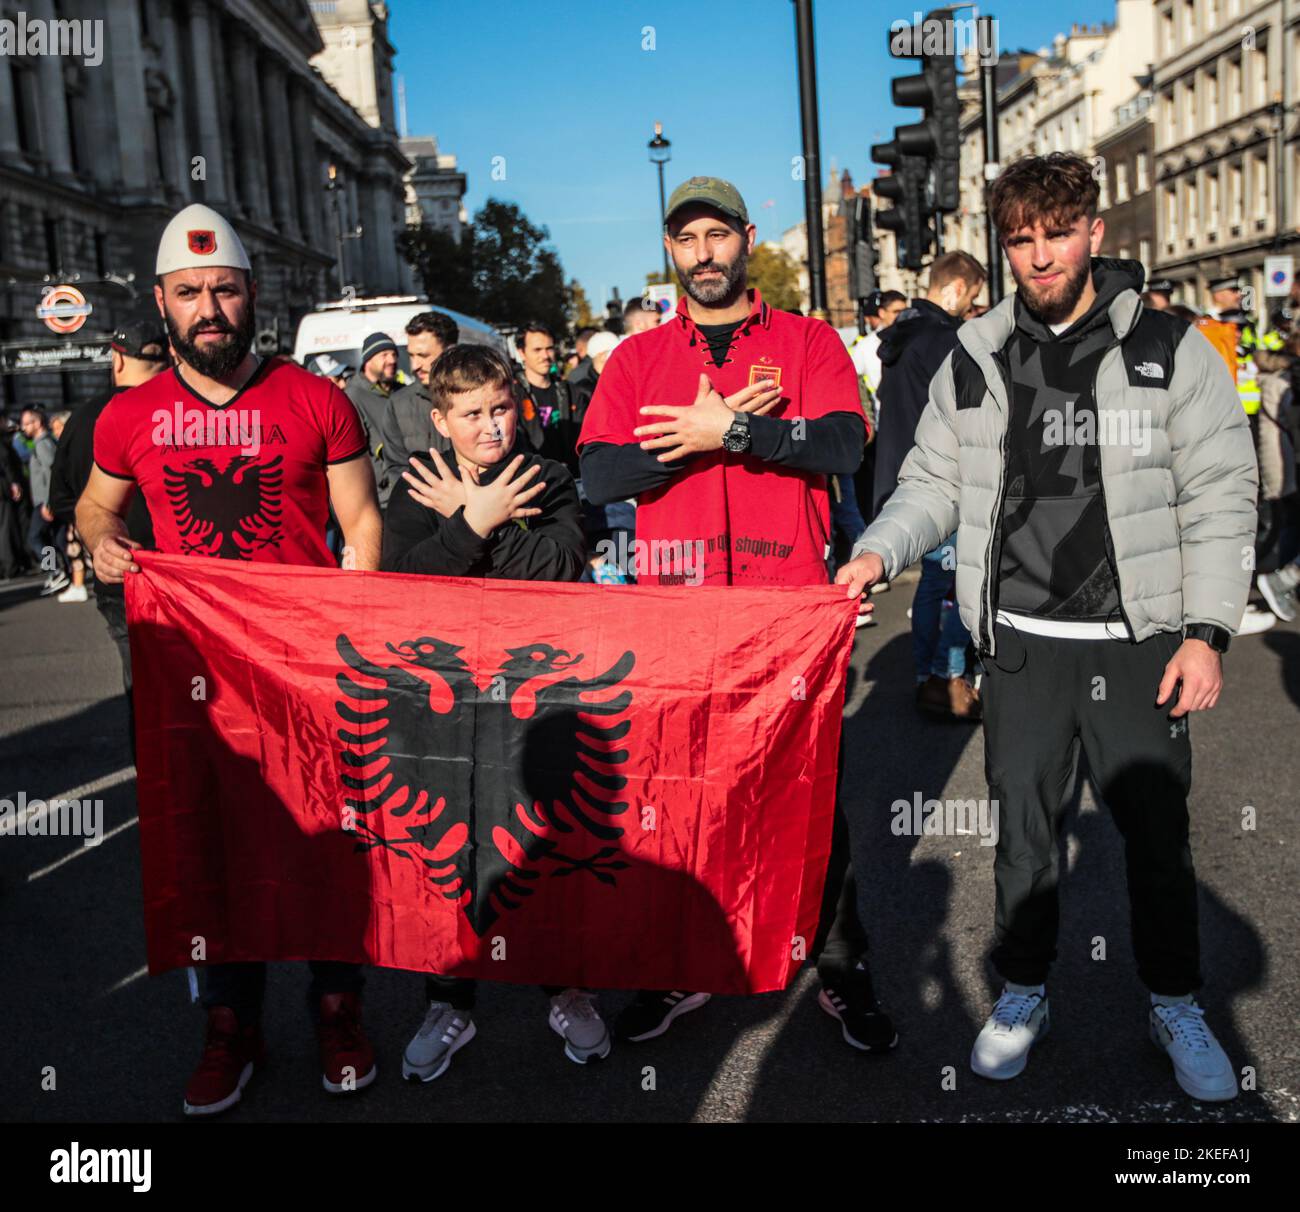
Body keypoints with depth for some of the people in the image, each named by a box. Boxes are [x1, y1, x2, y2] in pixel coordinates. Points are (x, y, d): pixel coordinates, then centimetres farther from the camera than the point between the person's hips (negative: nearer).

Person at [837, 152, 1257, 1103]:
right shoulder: (974, 361, 4)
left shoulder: (1171, 350, -2)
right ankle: (1024, 992, 31)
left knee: (1157, 828, 9)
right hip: (1022, 642, 2)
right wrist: (879, 552, -10)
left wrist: (1208, 631, -9)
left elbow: (1220, 498, -3)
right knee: (1023, 824, 12)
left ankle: (1176, 1004, 30)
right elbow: (935, 483, 9)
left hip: (1137, 641, -1)